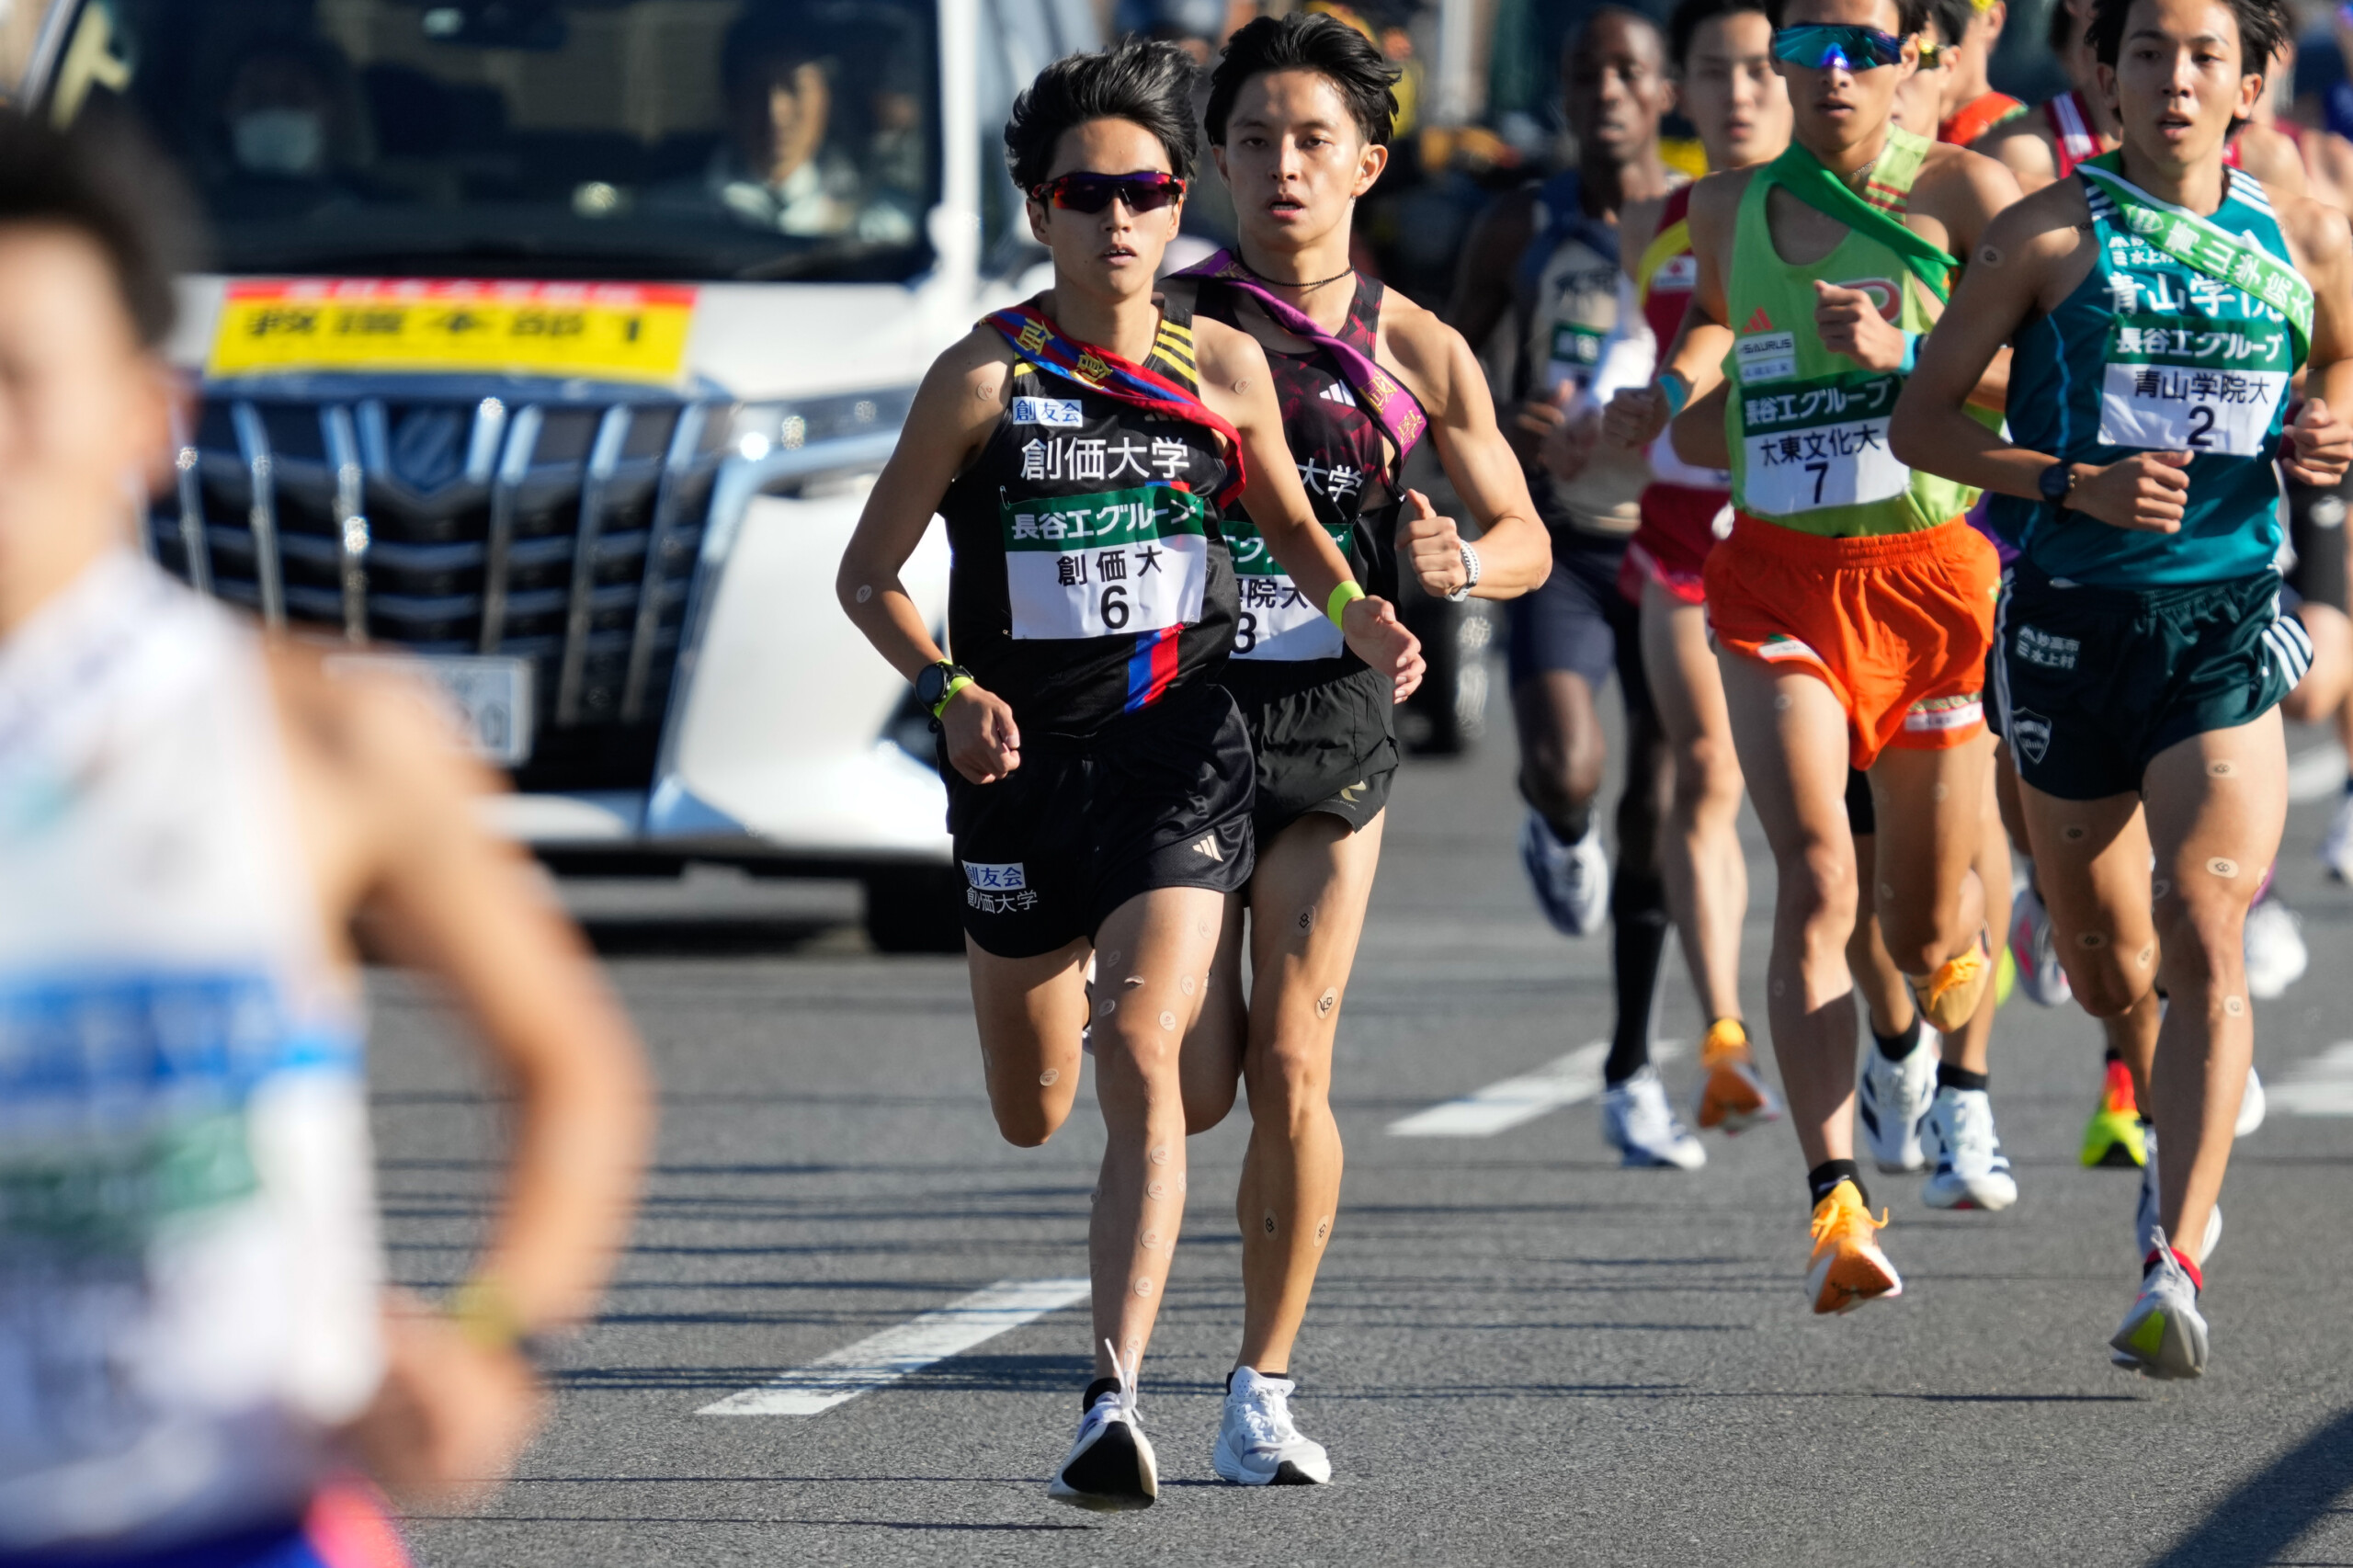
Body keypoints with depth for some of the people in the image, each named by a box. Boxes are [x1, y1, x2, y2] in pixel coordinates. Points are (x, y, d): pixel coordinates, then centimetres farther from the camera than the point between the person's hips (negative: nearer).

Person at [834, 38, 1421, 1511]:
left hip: (1180, 755, -1)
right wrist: (948, 688, -20)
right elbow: (869, 573, -3)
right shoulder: (985, 379, -7)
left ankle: (1117, 1394, -21)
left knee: (1142, 1070, -20)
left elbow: (1292, 523, 16)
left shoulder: (1224, 367, -1)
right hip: (1023, 765, 1)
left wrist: (1357, 613, -5)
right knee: (1031, 1112, 16)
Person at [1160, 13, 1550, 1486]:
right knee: (1190, 1082, -6)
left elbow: (1526, 539, 10)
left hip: (1334, 715, 0)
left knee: (1291, 1072, -9)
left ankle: (1266, 1385, 4)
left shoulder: (1415, 352, 2)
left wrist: (1459, 563, -12)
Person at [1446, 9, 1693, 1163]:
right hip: (1559, 542, 0)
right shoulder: (1520, 231, 1)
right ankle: (1560, 837, 17)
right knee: (1564, 768, -23)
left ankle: (1632, 1069, 14)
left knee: (1657, 805, 2)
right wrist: (1495, 435, -15)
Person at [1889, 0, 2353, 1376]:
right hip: (2073, 621, 0)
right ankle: (2185, 1138, 44)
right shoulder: (2053, 235, -2)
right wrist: (2075, 484, -16)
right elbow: (1922, 420, -1)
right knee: (2106, 965, 12)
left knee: (2203, 932, -18)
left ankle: (2177, 1265, -22)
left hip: (2225, 626, 0)